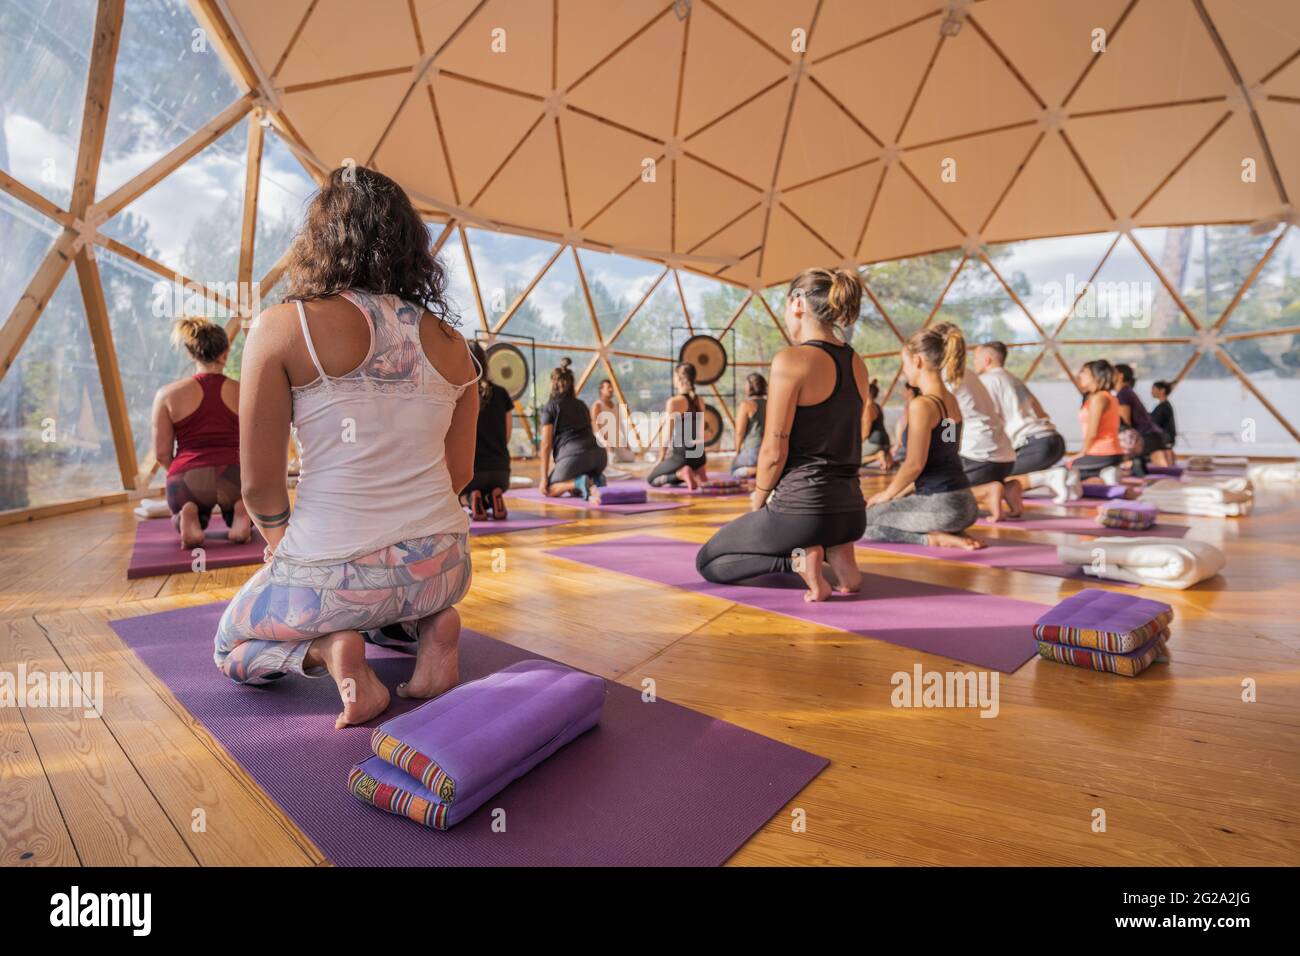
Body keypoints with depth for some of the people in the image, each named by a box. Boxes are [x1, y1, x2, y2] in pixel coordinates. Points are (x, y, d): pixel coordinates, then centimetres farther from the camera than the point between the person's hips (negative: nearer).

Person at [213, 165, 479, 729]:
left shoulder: (283, 328, -9)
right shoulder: (448, 341, 2)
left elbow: (260, 484, -6)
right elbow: (459, 472, 8)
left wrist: (283, 545, 14)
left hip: (334, 572, -3)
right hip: (441, 566, 4)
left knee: (231, 648, 29)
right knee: (380, 608, 40)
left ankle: (327, 650, -2)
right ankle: (428, 627, 7)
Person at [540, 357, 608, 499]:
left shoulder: (550, 407, 8)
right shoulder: (581, 405, 24)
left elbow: (546, 445, 3)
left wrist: (544, 478, 7)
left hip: (574, 456, -6)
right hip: (599, 454, 6)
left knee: (549, 490, 16)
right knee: (575, 491, 31)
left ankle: (579, 483, -11)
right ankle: (594, 481, 0)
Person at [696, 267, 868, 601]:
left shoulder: (791, 359, -16)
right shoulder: (856, 363, 8)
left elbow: (774, 451, -15)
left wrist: (759, 499, 4)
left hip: (802, 507, -7)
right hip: (850, 511, 7)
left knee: (707, 562, 16)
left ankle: (798, 559, -6)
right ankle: (835, 555, 9)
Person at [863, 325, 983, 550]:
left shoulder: (921, 405, -17)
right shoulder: (952, 401, 11)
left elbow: (915, 464, -18)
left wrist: (887, 494, 0)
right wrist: (897, 494, 19)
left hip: (941, 504, -9)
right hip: (964, 503, 9)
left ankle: (932, 537, -6)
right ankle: (948, 532, 10)